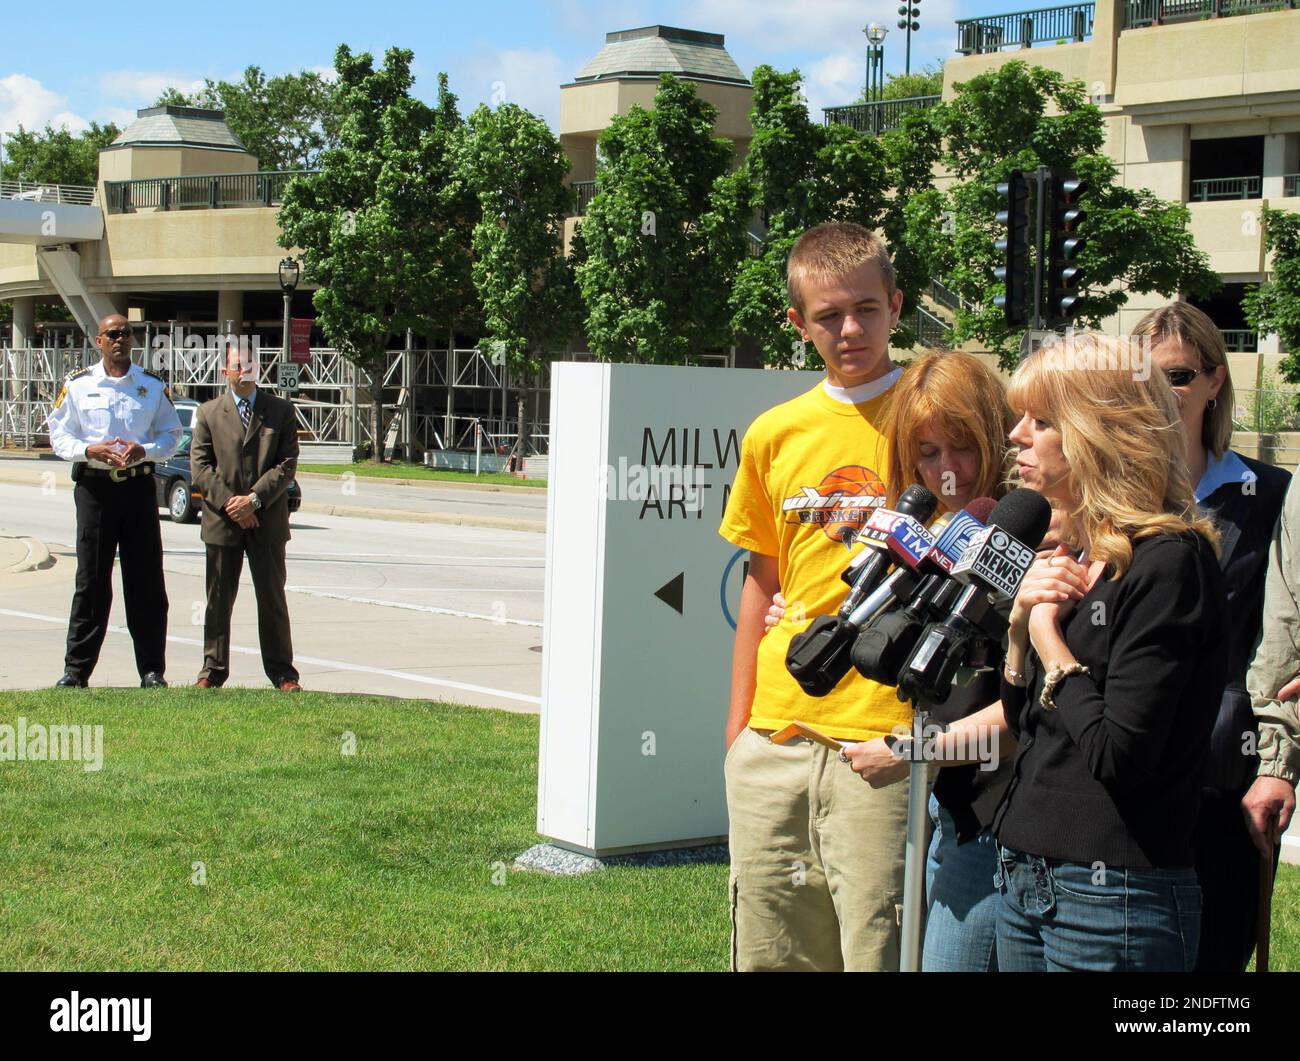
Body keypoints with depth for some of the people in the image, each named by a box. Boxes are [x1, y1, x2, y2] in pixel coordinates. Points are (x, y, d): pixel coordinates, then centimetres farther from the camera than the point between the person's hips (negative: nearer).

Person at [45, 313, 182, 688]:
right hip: (94, 485, -1)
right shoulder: (78, 385, 6)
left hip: (139, 484, 1)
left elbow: (171, 434, 10)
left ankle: (152, 670, 7)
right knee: (91, 580, -1)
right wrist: (90, 450, -13)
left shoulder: (153, 386, 9)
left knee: (146, 579, 1)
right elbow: (59, 435, 6)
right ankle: (76, 670, 5)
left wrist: (143, 450, -10)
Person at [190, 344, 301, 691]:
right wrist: (228, 503, -11)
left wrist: (254, 499, -13)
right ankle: (213, 669, 13)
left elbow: (287, 464, -2)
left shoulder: (281, 411, 6)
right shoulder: (209, 412, 7)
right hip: (222, 519, 0)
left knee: (272, 597, 4)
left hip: (267, 520, 0)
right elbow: (200, 466, 1)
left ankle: (281, 672, 9)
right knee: (219, 599, 6)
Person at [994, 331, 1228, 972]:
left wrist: (1048, 635, -9)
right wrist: (1020, 622, 0)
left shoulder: (1168, 562, -14)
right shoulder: (1075, 557, 12)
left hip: (1114, 896, -8)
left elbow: (1119, 755, -21)